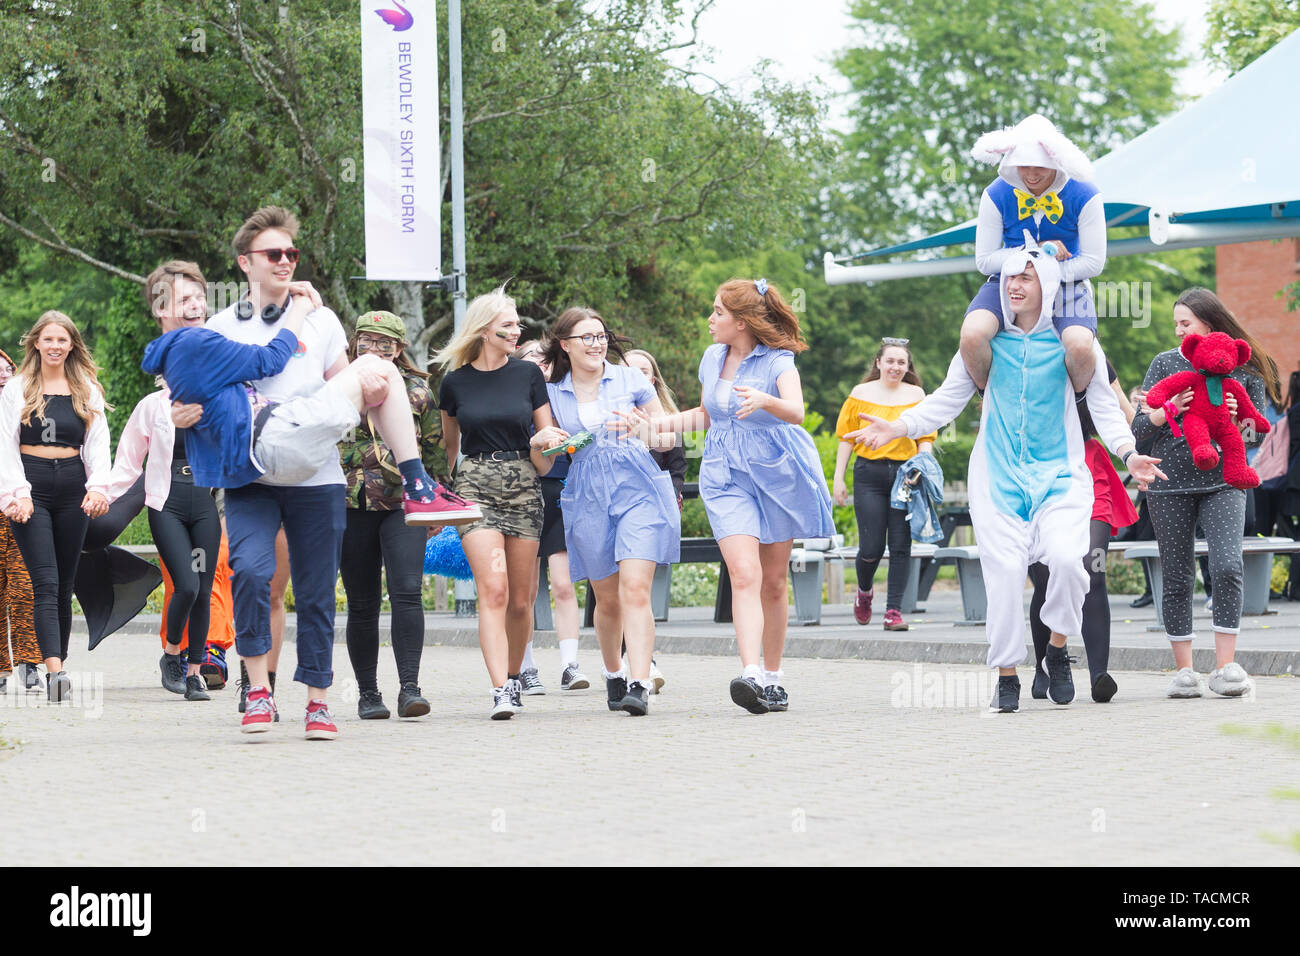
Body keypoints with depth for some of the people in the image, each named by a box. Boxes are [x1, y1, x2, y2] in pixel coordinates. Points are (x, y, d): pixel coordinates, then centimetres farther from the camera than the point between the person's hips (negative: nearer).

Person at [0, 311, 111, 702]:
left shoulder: (88, 391, 12)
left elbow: (98, 444, 9)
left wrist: (98, 486, -7)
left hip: (72, 486, 3)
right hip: (32, 486, -3)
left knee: (65, 585, 5)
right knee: (45, 583, -14)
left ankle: (58, 665, 13)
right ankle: (54, 670, -25)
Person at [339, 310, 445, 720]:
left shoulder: (417, 390, 8)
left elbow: (436, 450, 13)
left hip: (404, 503, -1)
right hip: (351, 504, 1)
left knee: (406, 591, -16)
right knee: (362, 604, 4)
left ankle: (409, 687, -17)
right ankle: (367, 693, 13)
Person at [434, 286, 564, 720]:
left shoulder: (528, 374, 5)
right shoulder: (455, 382, 5)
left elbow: (546, 438, 11)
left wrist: (543, 444, -12)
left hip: (524, 488, 2)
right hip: (474, 488, -1)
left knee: (521, 601, 4)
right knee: (493, 590, -16)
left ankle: (513, 677, 26)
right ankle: (500, 691, -21)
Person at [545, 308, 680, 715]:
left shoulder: (630, 380, 5)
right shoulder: (553, 394, 9)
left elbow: (670, 438, 8)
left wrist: (642, 431, -13)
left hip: (639, 489, -2)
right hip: (587, 499, 2)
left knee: (635, 589, -16)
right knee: (607, 599, 8)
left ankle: (639, 686, -21)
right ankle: (613, 674, 32)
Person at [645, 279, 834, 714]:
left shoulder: (778, 362, -9)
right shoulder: (713, 358, 8)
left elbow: (796, 412, -28)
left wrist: (763, 401, -47)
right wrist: (657, 423, 15)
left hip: (776, 474, -3)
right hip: (726, 478, 3)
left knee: (774, 581, 6)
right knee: (744, 576, -15)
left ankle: (772, 677, 19)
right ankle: (753, 677, -28)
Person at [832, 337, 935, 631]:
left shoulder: (916, 396, 9)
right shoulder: (861, 394, 5)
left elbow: (926, 439, 10)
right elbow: (846, 438, 7)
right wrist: (838, 479, 3)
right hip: (869, 475, -1)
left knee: (900, 546, -3)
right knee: (871, 547, -4)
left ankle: (894, 610, 1)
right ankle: (864, 591, 27)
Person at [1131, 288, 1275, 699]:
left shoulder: (1244, 369, 5)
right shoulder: (1166, 363, 7)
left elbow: (1258, 433, 8)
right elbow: (1139, 426, 5)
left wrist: (1236, 419, -13)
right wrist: (1170, 409, -14)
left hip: (1223, 480, -1)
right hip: (1170, 482, 1)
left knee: (1227, 566, -17)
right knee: (1177, 576, 2)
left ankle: (1225, 666, -11)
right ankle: (1183, 670, 10)